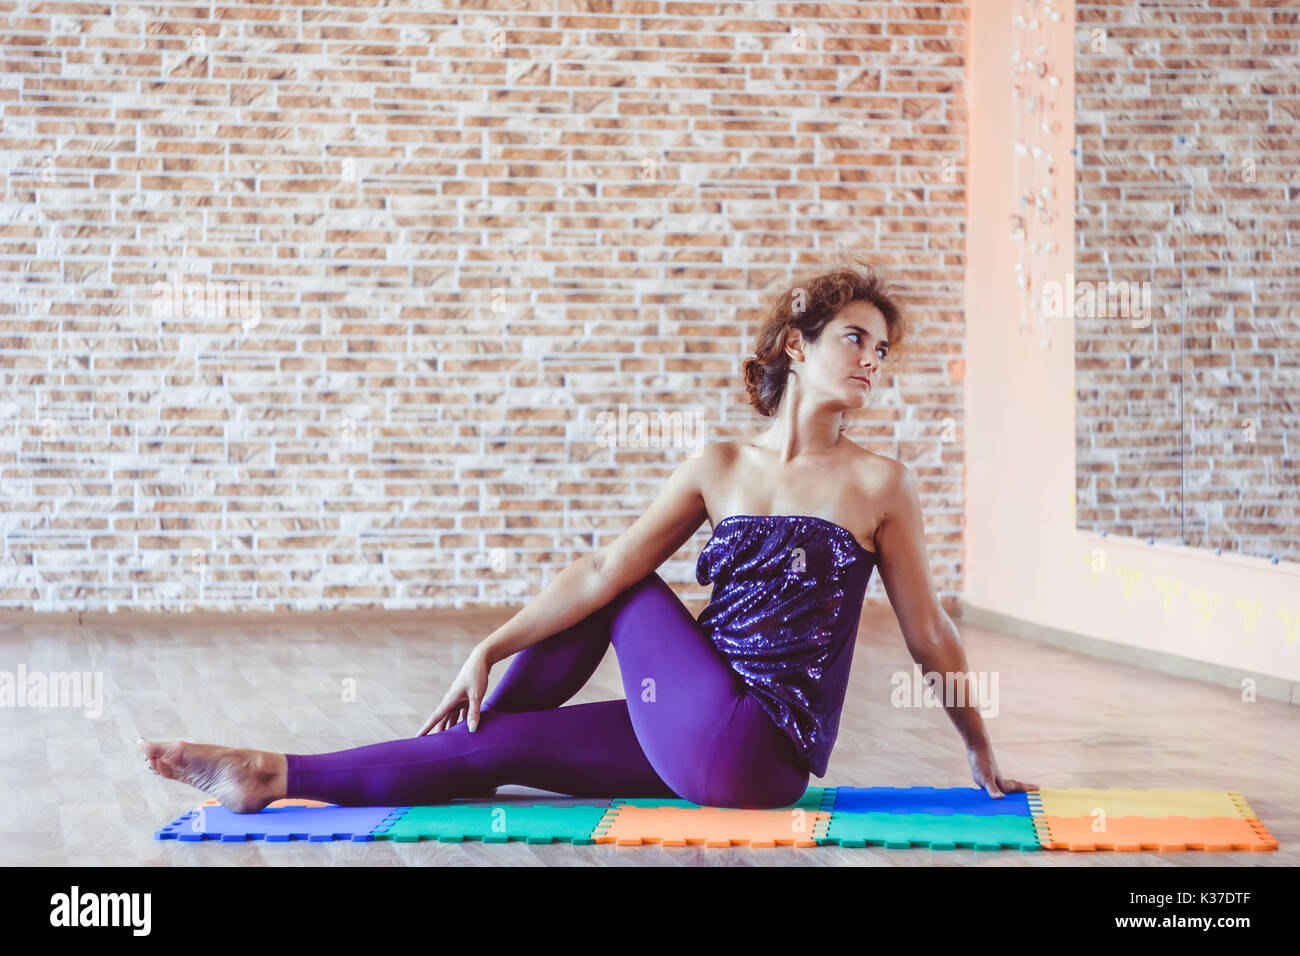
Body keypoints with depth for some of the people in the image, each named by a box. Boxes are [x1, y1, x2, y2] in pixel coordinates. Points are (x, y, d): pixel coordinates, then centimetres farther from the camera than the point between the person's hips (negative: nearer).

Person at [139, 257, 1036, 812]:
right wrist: (490, 650, -2)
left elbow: (930, 635, 5)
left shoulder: (880, 485, -2)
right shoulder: (718, 466, 7)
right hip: (695, 748, 4)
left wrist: (984, 755, 12)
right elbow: (605, 566, 4)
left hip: (761, 755, -4)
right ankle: (281, 778, 6)